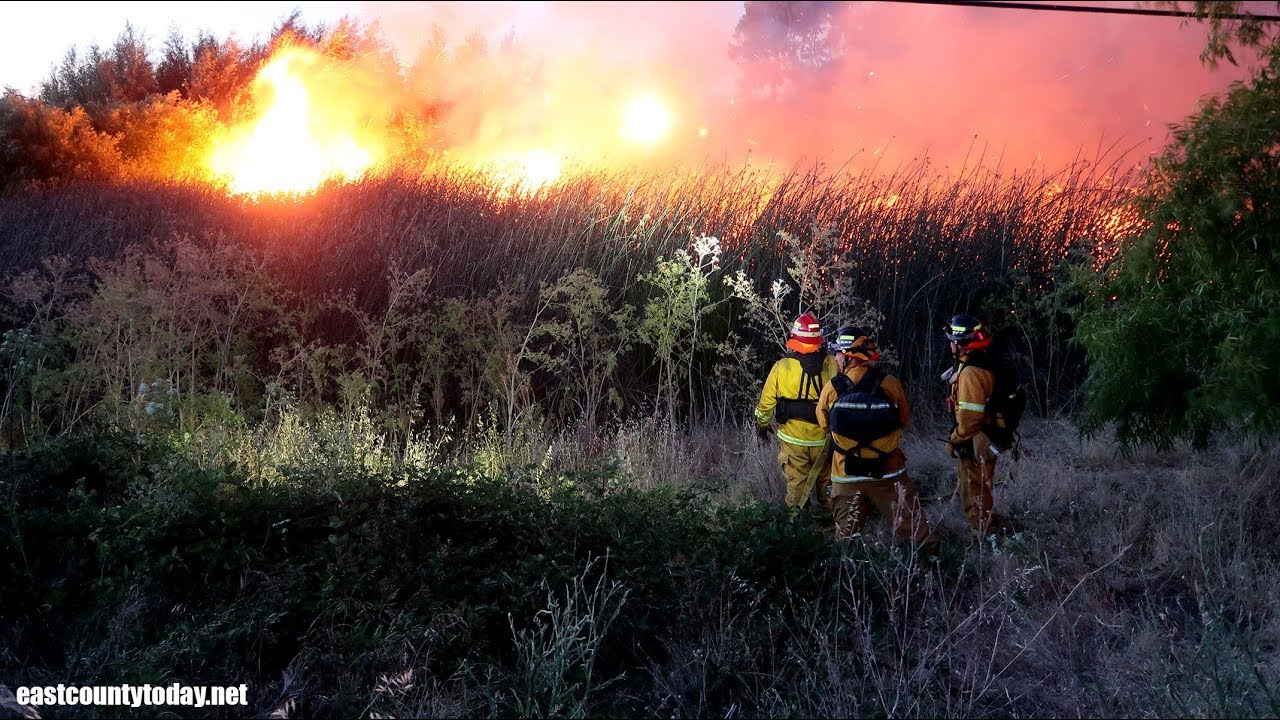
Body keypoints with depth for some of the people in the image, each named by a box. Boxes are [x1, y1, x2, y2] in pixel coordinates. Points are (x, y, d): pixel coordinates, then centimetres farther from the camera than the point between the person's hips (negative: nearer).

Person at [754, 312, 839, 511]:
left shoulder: (781, 367, -12)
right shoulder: (831, 366, -12)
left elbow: (766, 403, -3)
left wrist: (761, 427, 14)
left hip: (792, 439, -1)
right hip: (823, 439, 1)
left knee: (796, 483, 12)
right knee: (826, 483, 17)